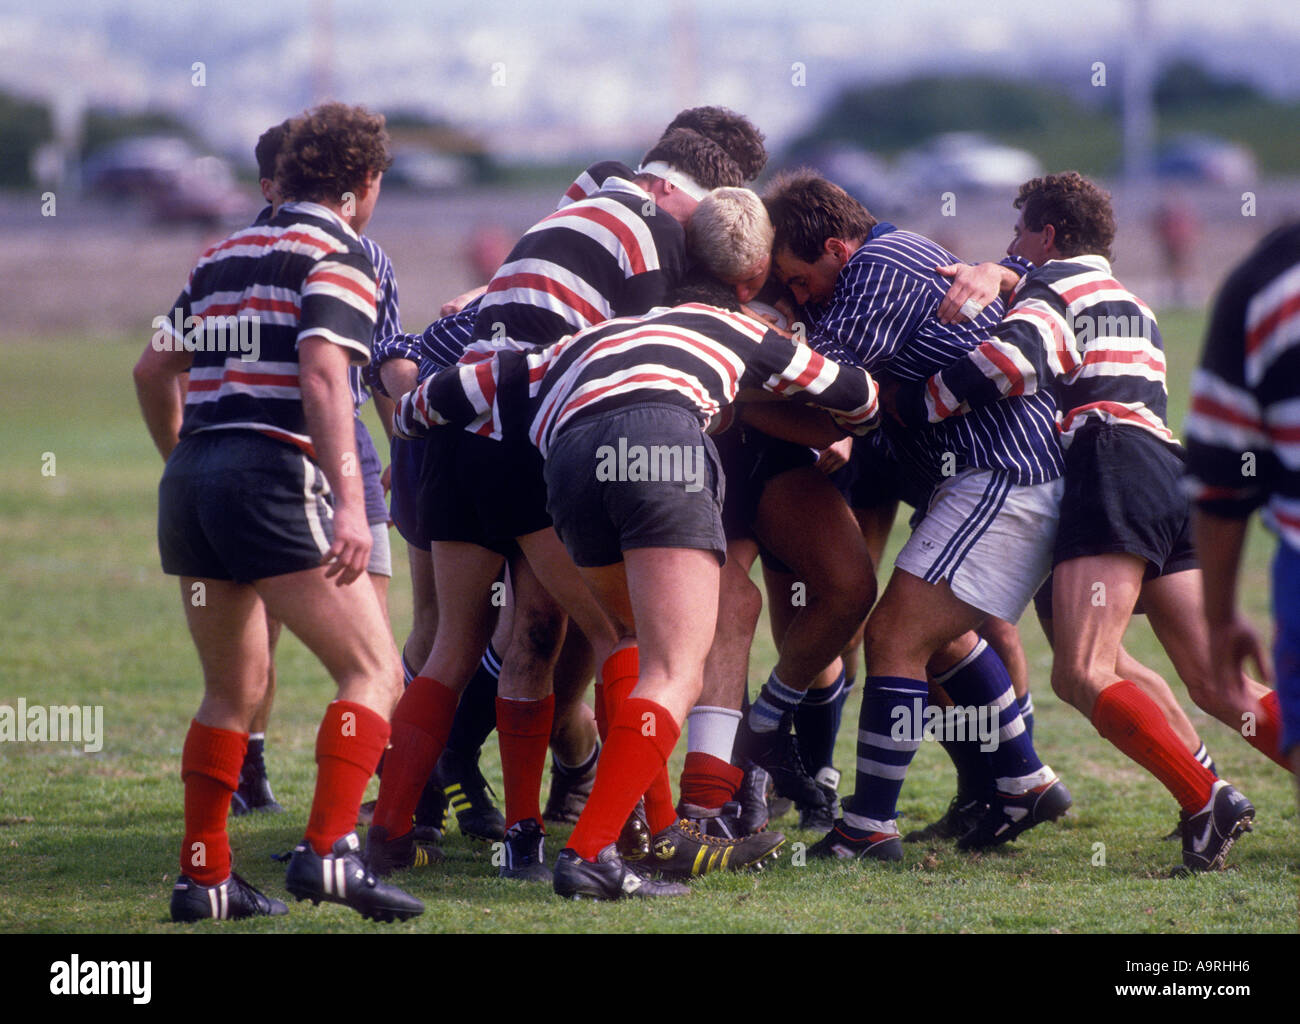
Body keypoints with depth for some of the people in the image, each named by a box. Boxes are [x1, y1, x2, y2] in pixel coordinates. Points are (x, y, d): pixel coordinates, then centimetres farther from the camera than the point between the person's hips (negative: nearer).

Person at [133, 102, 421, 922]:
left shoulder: (226, 253, 21)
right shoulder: (340, 253, -1)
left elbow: (153, 369, 25)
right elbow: (323, 374, -16)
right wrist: (350, 505, -23)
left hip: (193, 483, 8)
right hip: (274, 476, -8)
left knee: (235, 693, 19)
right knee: (375, 672, -5)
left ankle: (203, 876, 15)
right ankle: (329, 850, -21)